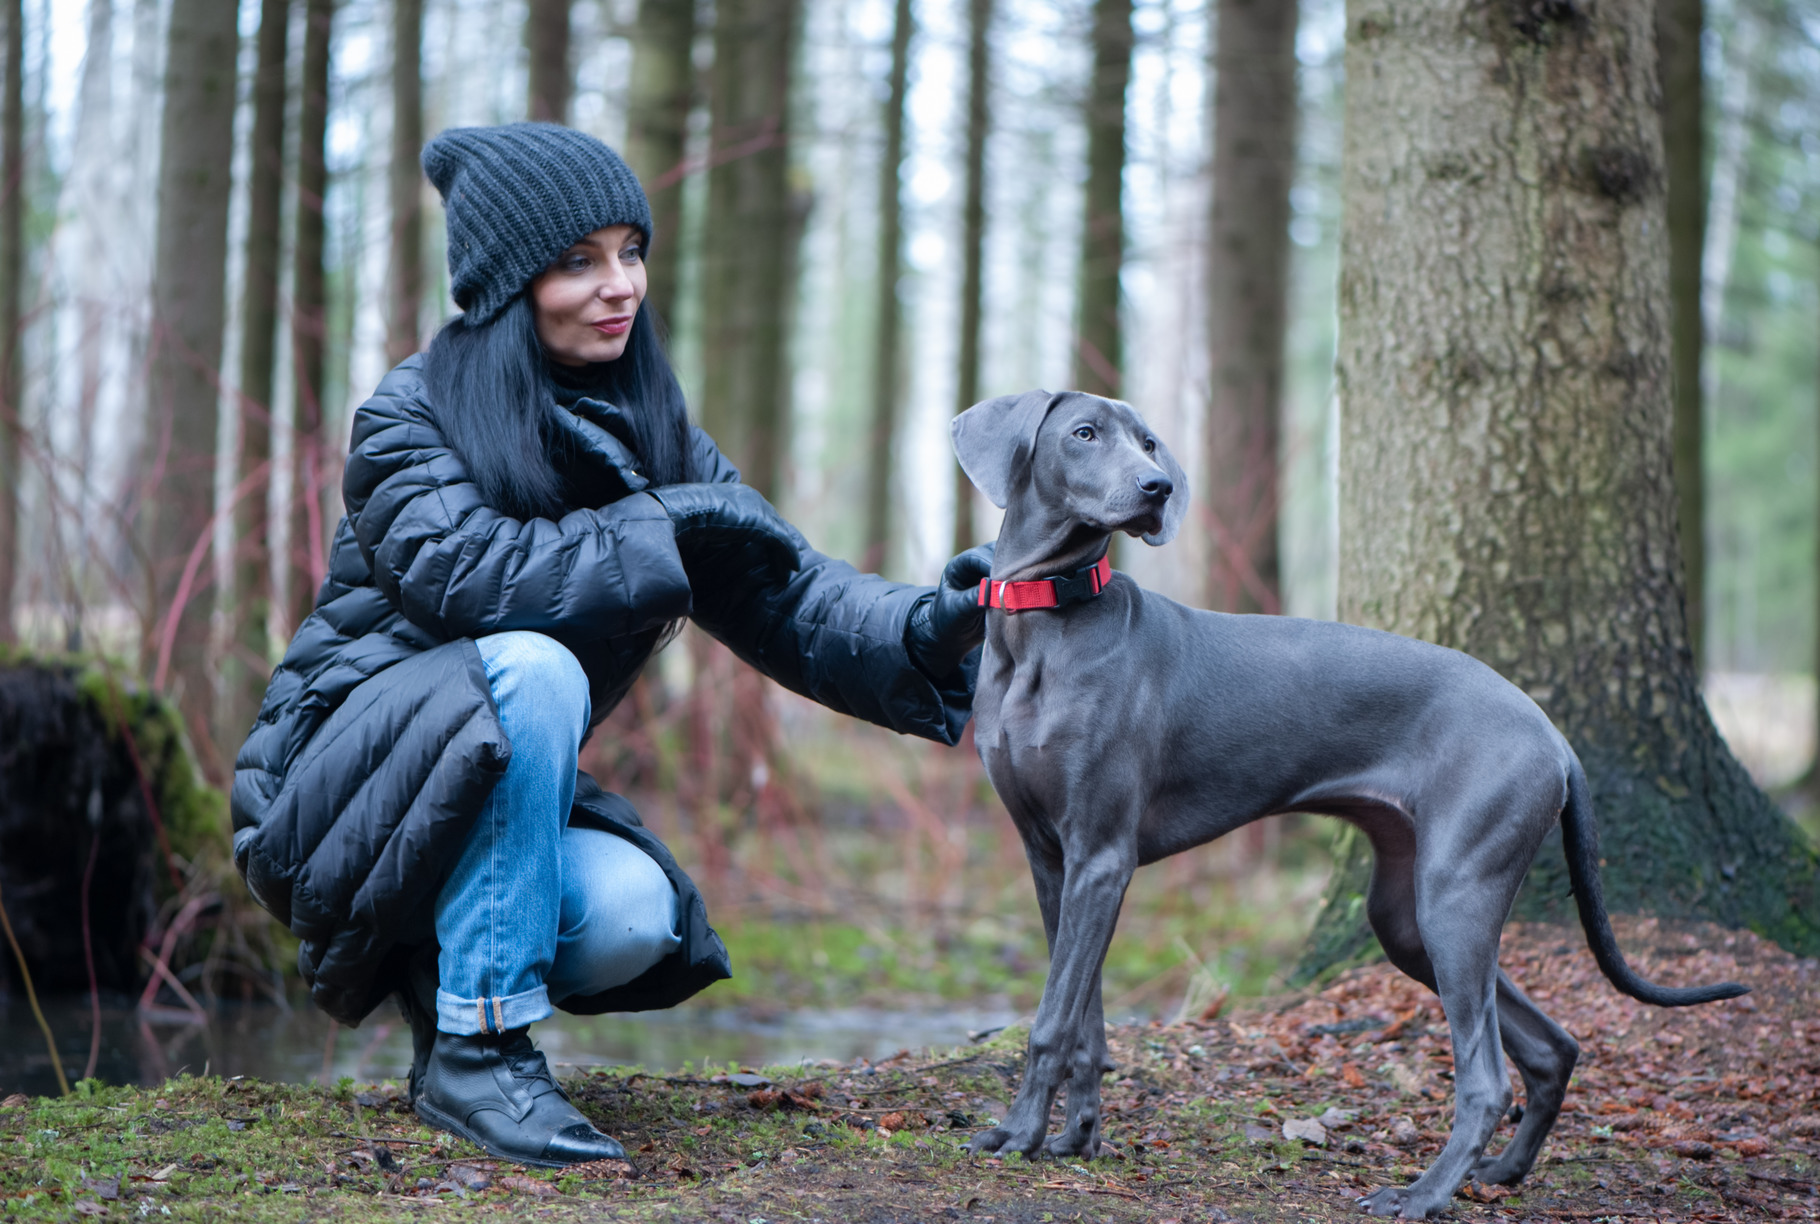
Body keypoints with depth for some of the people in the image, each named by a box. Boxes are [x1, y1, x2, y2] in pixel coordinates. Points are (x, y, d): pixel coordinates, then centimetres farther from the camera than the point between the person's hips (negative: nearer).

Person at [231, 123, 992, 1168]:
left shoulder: (650, 432, 5)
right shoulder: (413, 412, -11)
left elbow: (782, 594, -4)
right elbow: (462, 571, -29)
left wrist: (923, 629, -24)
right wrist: (669, 527, -24)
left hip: (506, 799, 5)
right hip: (339, 786, -5)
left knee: (632, 917, -27)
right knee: (532, 667, -33)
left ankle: (439, 978, 6)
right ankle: (477, 1051, -26)